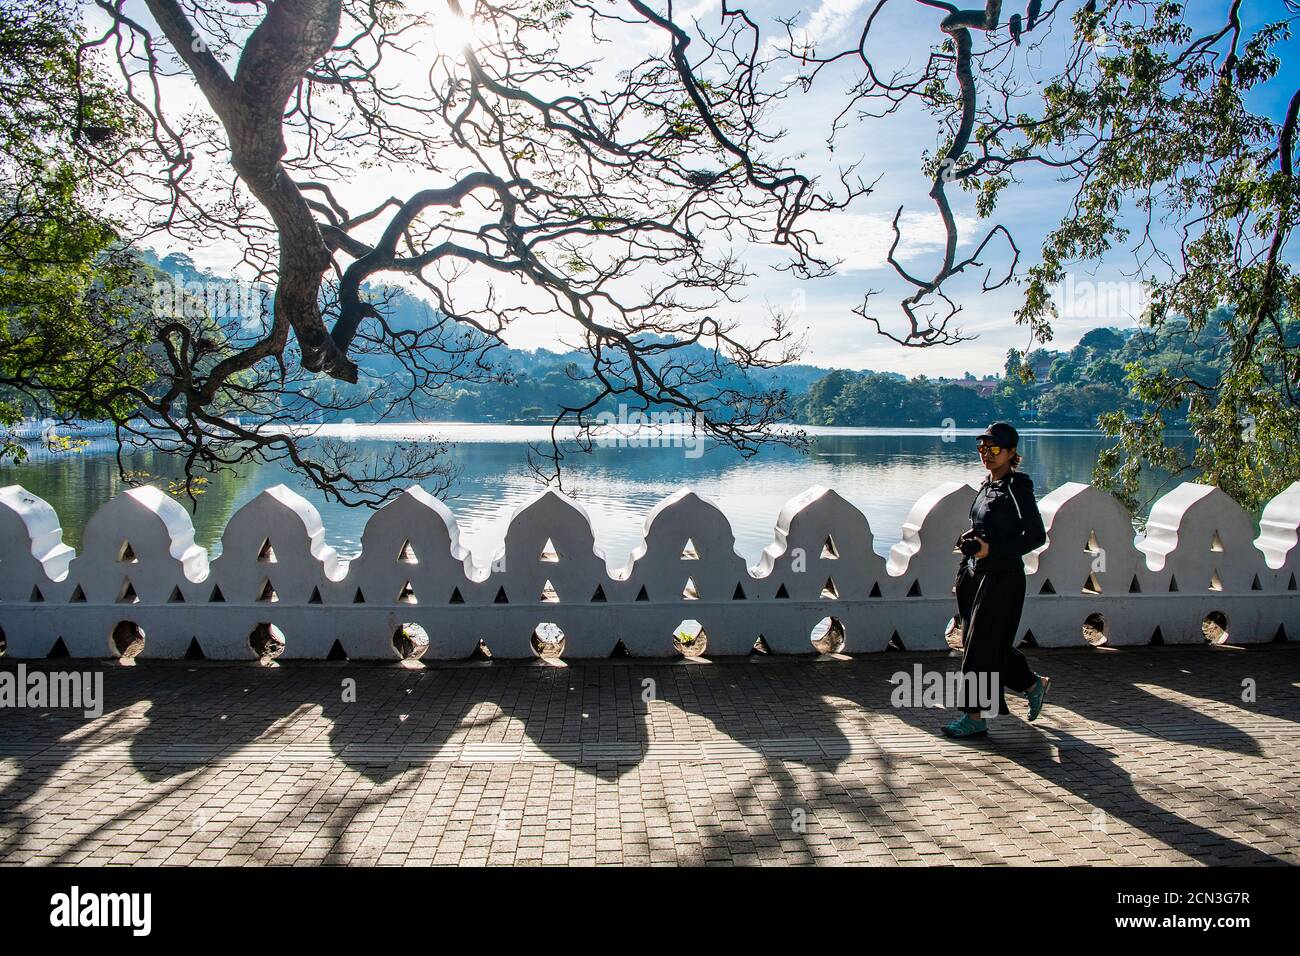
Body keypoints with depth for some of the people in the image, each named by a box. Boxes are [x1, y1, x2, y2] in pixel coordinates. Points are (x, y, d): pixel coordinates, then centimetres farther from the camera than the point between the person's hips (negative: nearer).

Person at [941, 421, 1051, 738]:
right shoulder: (987, 486, 13)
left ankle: (975, 717, 5)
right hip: (977, 575, 8)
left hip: (1003, 577, -8)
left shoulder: (1017, 487, -11)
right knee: (994, 643, 15)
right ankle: (1034, 683, 37)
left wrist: (991, 549, -20)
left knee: (981, 644, -4)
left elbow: (1036, 536, -15)